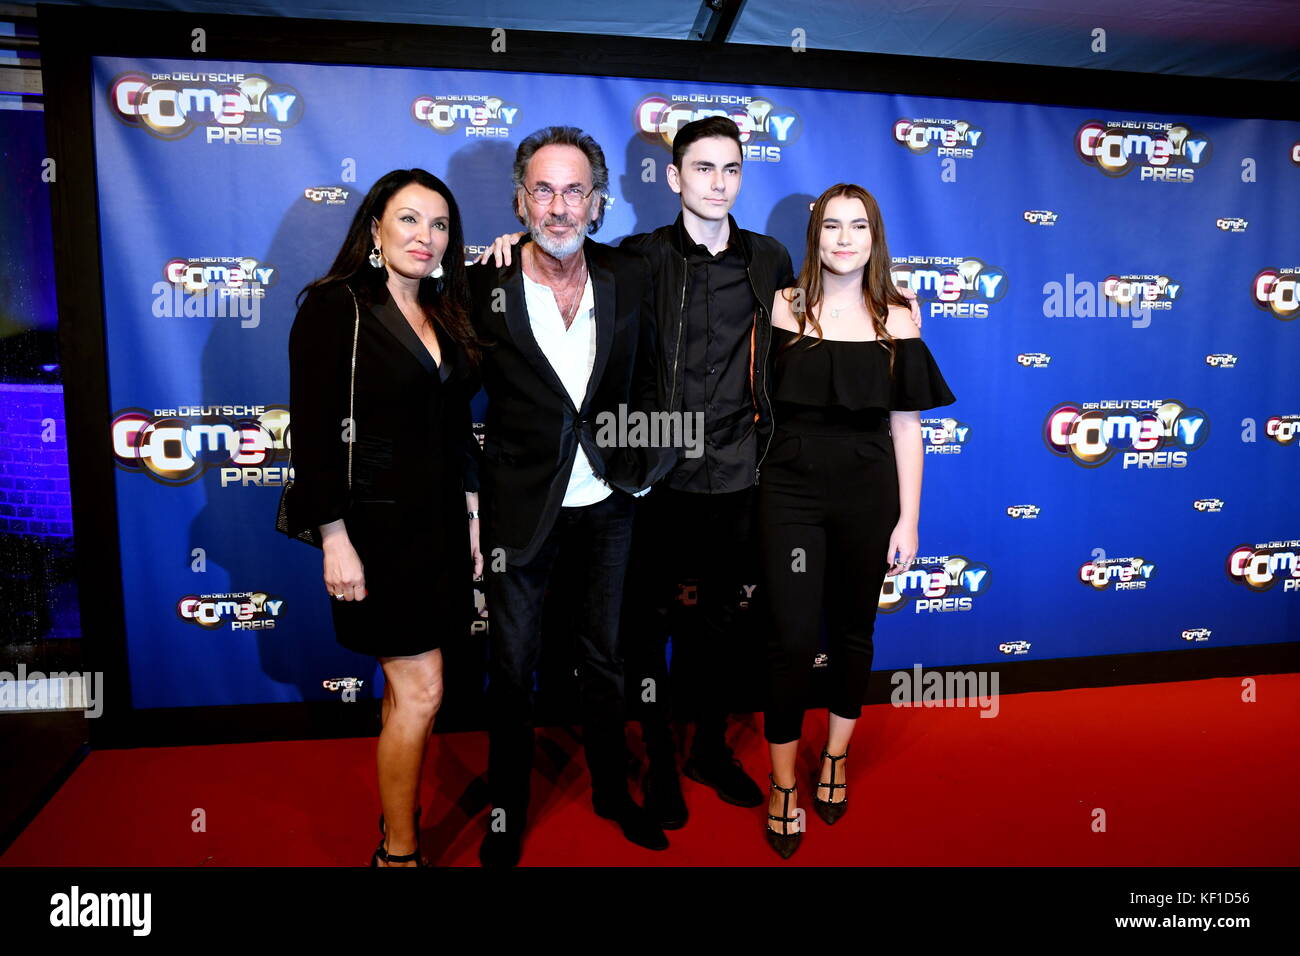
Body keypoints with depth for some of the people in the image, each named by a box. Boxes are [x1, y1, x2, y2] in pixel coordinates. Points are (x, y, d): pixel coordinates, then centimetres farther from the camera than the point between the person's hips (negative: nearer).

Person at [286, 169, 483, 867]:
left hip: (440, 525, 6)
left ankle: (399, 820, 31)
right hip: (377, 528, -6)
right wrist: (335, 539, -16)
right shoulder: (335, 308, -7)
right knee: (420, 691, -3)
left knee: (407, 690, 14)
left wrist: (471, 516, 10)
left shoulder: (445, 319, 12)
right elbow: (312, 432, -13)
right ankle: (398, 850, 16)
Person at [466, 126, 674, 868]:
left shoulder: (631, 278, -2)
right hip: (521, 511, -2)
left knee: (606, 659, 20)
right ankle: (508, 814, 35)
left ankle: (612, 791, 43)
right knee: (512, 670, 13)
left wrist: (643, 465, -1)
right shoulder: (484, 284, -10)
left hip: (608, 506, 3)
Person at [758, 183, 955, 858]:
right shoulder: (782, 307, 1)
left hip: (868, 495, 2)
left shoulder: (896, 320, 3)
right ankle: (783, 784, 17)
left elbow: (905, 428, 4)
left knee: (853, 628, 14)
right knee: (793, 637, -3)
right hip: (791, 490, -2)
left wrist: (908, 520, 1)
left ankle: (836, 756, 37)